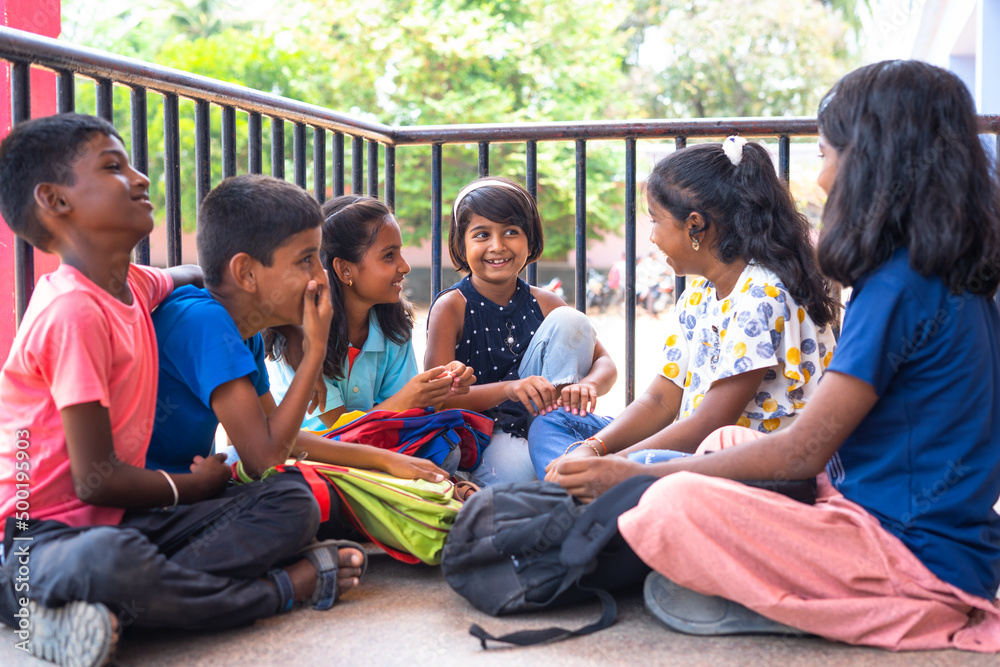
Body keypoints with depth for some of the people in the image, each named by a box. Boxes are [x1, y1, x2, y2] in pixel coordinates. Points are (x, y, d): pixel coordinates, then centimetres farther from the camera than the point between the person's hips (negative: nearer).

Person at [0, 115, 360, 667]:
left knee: (292, 505, -6)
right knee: (111, 559, -43)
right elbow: (95, 479, -19)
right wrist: (195, 484, -2)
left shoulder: (132, 285, 9)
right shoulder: (75, 312, -17)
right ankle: (282, 588, -20)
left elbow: (190, 276, 37)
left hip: (115, 520, 8)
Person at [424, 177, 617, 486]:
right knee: (515, 469, -41)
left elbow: (606, 363, 2)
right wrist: (509, 388, -37)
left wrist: (588, 385, -25)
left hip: (537, 424, 6)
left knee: (569, 321, -10)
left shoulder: (543, 304, 4)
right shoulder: (450, 307, -9)